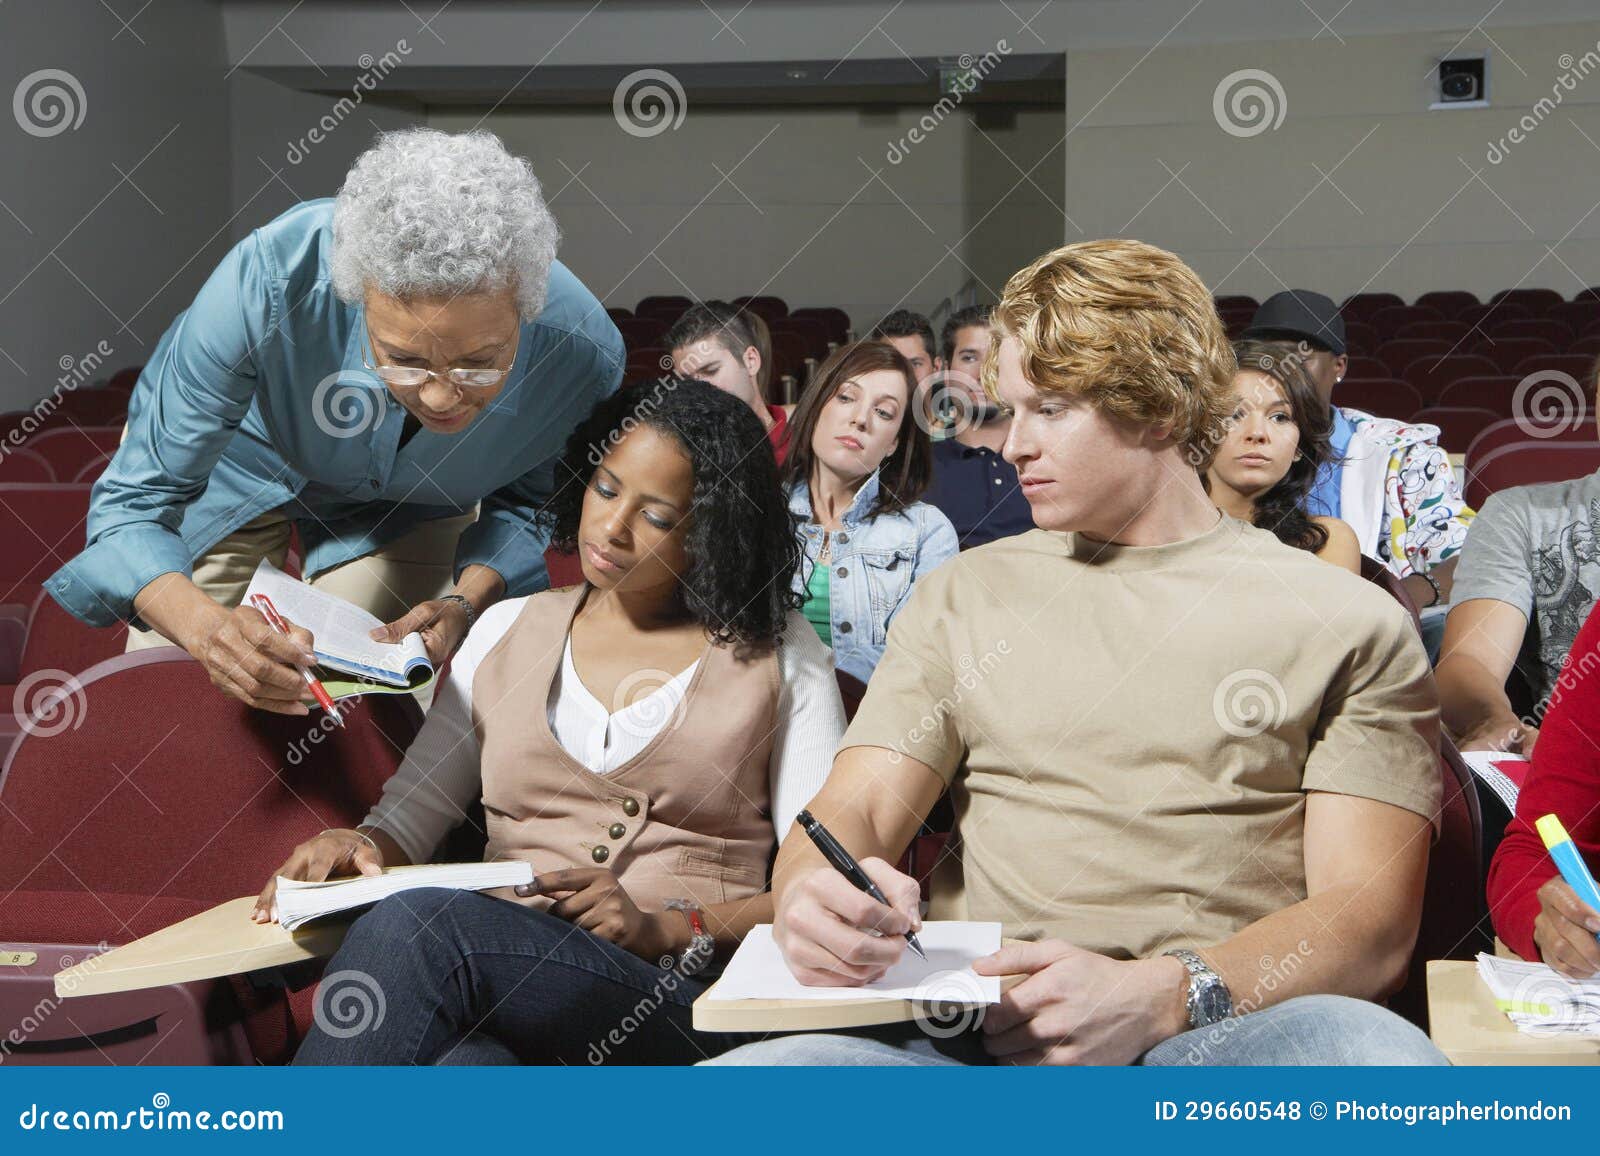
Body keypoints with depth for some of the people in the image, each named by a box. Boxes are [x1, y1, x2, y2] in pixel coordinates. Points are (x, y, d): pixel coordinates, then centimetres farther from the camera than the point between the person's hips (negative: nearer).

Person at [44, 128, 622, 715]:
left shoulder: (584, 354, -37)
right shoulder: (270, 278, -45)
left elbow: (525, 498, -13)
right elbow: (134, 500, -36)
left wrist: (464, 604, -33)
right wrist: (203, 624, -57)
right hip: (243, 458, 0)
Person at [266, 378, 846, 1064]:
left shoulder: (779, 654, 10)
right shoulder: (508, 630, 20)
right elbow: (407, 818, 17)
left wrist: (666, 929, -11)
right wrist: (363, 847, -7)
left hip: (679, 1003, -2)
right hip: (497, 968, 3)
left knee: (413, 927, -32)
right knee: (466, 1063, -38)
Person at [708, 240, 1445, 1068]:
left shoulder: (1344, 622, 9)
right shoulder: (964, 596, 19)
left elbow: (1371, 914, -1)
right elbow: (855, 810, 9)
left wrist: (1158, 997, -19)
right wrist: (811, 896, -18)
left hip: (1228, 1033, -1)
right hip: (973, 1033, 2)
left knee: (1376, 1052, -38)